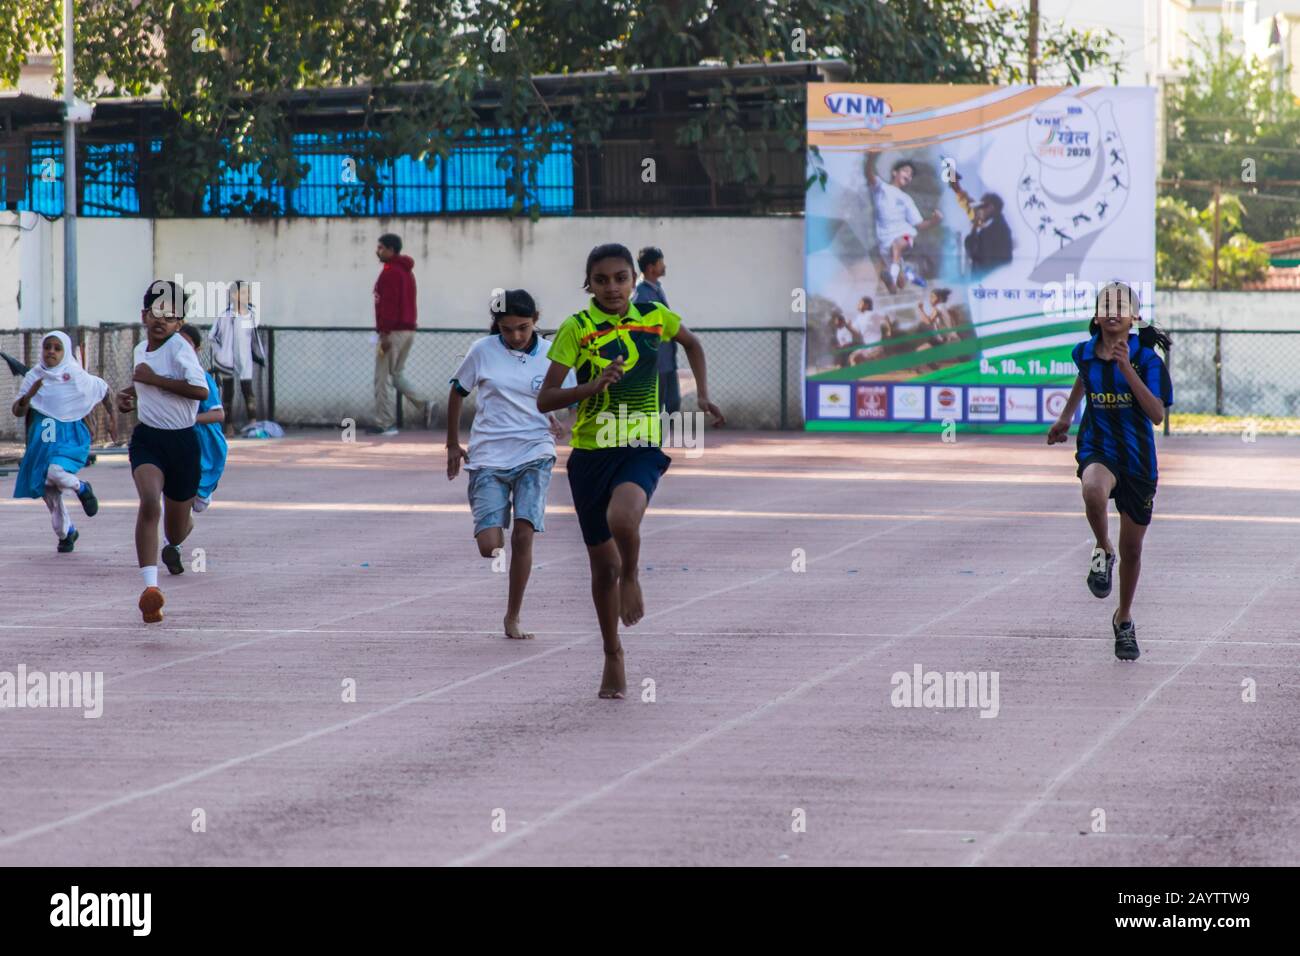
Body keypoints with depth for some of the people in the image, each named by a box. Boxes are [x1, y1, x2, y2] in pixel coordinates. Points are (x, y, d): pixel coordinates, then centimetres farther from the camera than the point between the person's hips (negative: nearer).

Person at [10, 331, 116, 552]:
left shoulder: (77, 376, -8)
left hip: (70, 438, -3)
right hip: (43, 440, 3)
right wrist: (28, 395, -27)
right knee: (50, 495, 7)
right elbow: (17, 412, -7)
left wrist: (112, 418, 14)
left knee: (56, 473, -31)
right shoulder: (34, 377, -3)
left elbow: (104, 389, 10)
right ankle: (66, 533, 32)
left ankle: (81, 488, 3)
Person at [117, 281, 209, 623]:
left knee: (177, 529, 12)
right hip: (146, 439, 3)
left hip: (182, 442, -3)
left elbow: (200, 390, -30)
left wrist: (152, 379, -24)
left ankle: (173, 547, 55)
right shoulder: (141, 350, 10)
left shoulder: (179, 348, -13)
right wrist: (129, 394, 11)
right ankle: (149, 588, -35)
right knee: (149, 502, -27)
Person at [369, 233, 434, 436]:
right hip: (409, 329, 9)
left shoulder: (390, 272, -12)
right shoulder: (407, 271, 18)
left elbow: (388, 305, -20)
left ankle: (384, 423, -2)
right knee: (397, 373, 17)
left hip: (393, 332, -9)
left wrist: (385, 333, -22)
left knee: (381, 378, -3)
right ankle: (424, 403, -2)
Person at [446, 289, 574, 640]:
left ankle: (513, 617, 3)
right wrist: (453, 445, 14)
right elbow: (457, 392, 13)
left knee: (523, 535, -13)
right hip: (488, 458, 0)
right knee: (490, 547, -10)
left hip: (534, 456, 0)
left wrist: (561, 423, -16)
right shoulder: (483, 351, -1)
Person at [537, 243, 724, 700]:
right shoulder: (576, 328, -7)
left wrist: (701, 395, 15)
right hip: (590, 452, 1)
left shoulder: (656, 318, 0)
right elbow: (545, 400, -11)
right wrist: (595, 385, -24)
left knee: (621, 519, -33)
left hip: (642, 448, 0)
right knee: (603, 565, 7)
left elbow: (692, 343, 24)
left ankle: (631, 577, 0)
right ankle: (613, 657, 27)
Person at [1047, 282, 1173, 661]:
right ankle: (1102, 551, -10)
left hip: (1137, 458, 0)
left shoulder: (1146, 357, -10)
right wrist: (1066, 417, 35)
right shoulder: (1085, 353, 1)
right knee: (1093, 491, -39)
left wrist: (1127, 369, -26)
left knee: (1131, 550, 10)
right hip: (1098, 449, 0)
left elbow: (1157, 414, -20)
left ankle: (1124, 619, 34)